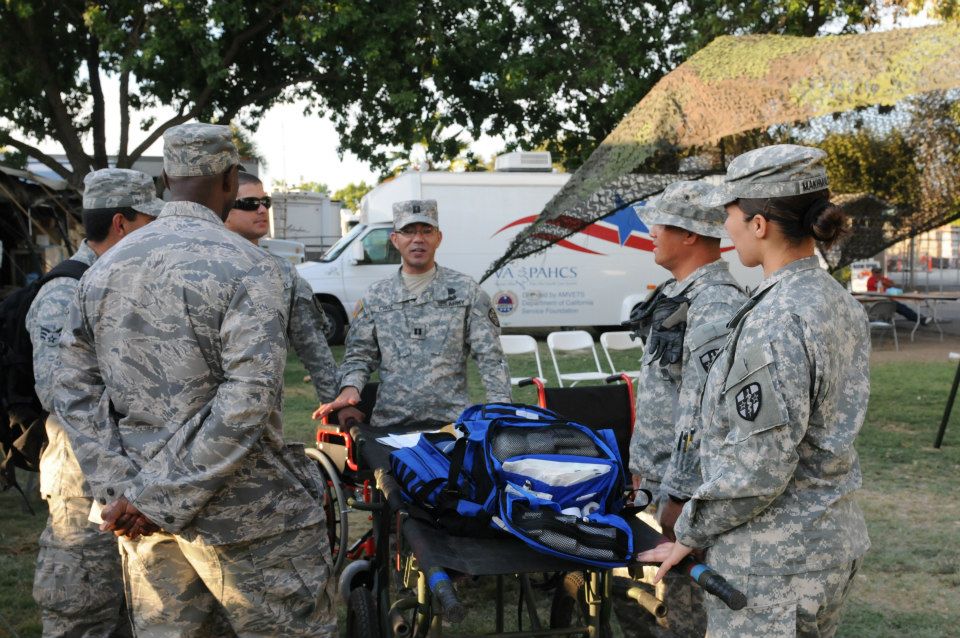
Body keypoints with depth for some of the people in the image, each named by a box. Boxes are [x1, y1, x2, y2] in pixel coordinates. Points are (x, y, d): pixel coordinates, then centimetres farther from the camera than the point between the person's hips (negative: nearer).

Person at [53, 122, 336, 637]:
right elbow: (246, 403, -21)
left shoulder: (104, 269, 7)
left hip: (143, 515, 6)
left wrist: (118, 489, -2)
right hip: (240, 514, -6)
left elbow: (75, 392, 4)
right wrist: (157, 500, -17)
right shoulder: (247, 266, -12)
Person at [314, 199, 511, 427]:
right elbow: (359, 356, 14)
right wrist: (350, 388, -7)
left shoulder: (466, 291, 6)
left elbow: (490, 358, 3)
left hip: (452, 421, -1)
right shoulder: (375, 297, 12)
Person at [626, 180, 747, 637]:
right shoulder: (676, 294, 11)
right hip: (658, 478, 10)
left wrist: (678, 494, -22)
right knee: (658, 596, 20)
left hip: (686, 485, -10)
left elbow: (703, 410, -25)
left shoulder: (716, 306, -22)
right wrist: (642, 465, 21)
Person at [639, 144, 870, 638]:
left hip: (773, 559, -9)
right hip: (834, 538, 9)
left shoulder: (776, 321, -24)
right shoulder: (840, 303, 5)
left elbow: (757, 469, -24)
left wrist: (688, 534, -10)